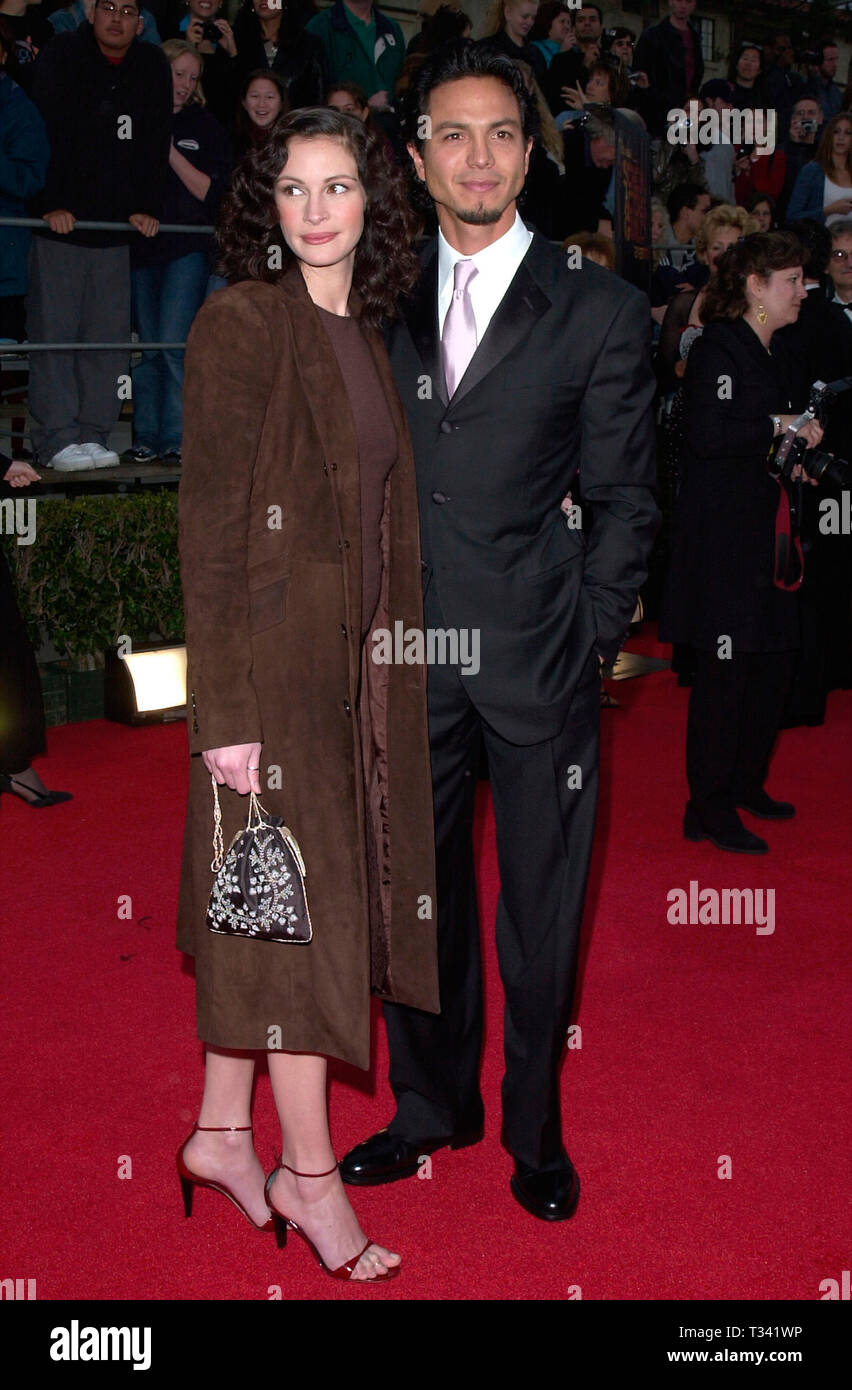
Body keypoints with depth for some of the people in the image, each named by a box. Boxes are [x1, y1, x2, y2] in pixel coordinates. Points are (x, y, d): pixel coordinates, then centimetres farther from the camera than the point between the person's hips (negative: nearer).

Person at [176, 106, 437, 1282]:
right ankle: (308, 1174, 16)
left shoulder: (363, 336, 13)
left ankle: (222, 1133, 30)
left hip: (353, 664, 8)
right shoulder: (241, 322, -10)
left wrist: (393, 664, 11)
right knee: (298, 900, 1)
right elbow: (209, 520, -15)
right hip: (275, 661, -7)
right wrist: (225, 706, -19)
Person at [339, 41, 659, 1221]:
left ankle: (536, 1130, 31)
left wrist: (593, 642, -6)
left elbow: (625, 501, 0)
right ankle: (433, 1105, 36)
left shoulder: (601, 311, -1)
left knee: (542, 911, 9)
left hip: (537, 657, -3)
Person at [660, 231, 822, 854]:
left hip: (765, 528, 10)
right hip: (720, 530, -9)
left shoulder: (774, 354, 18)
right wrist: (779, 426, -16)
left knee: (775, 658, 12)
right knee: (725, 665, -6)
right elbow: (707, 434, -24)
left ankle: (745, 782, 28)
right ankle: (709, 808, 5)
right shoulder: (717, 347, -11)